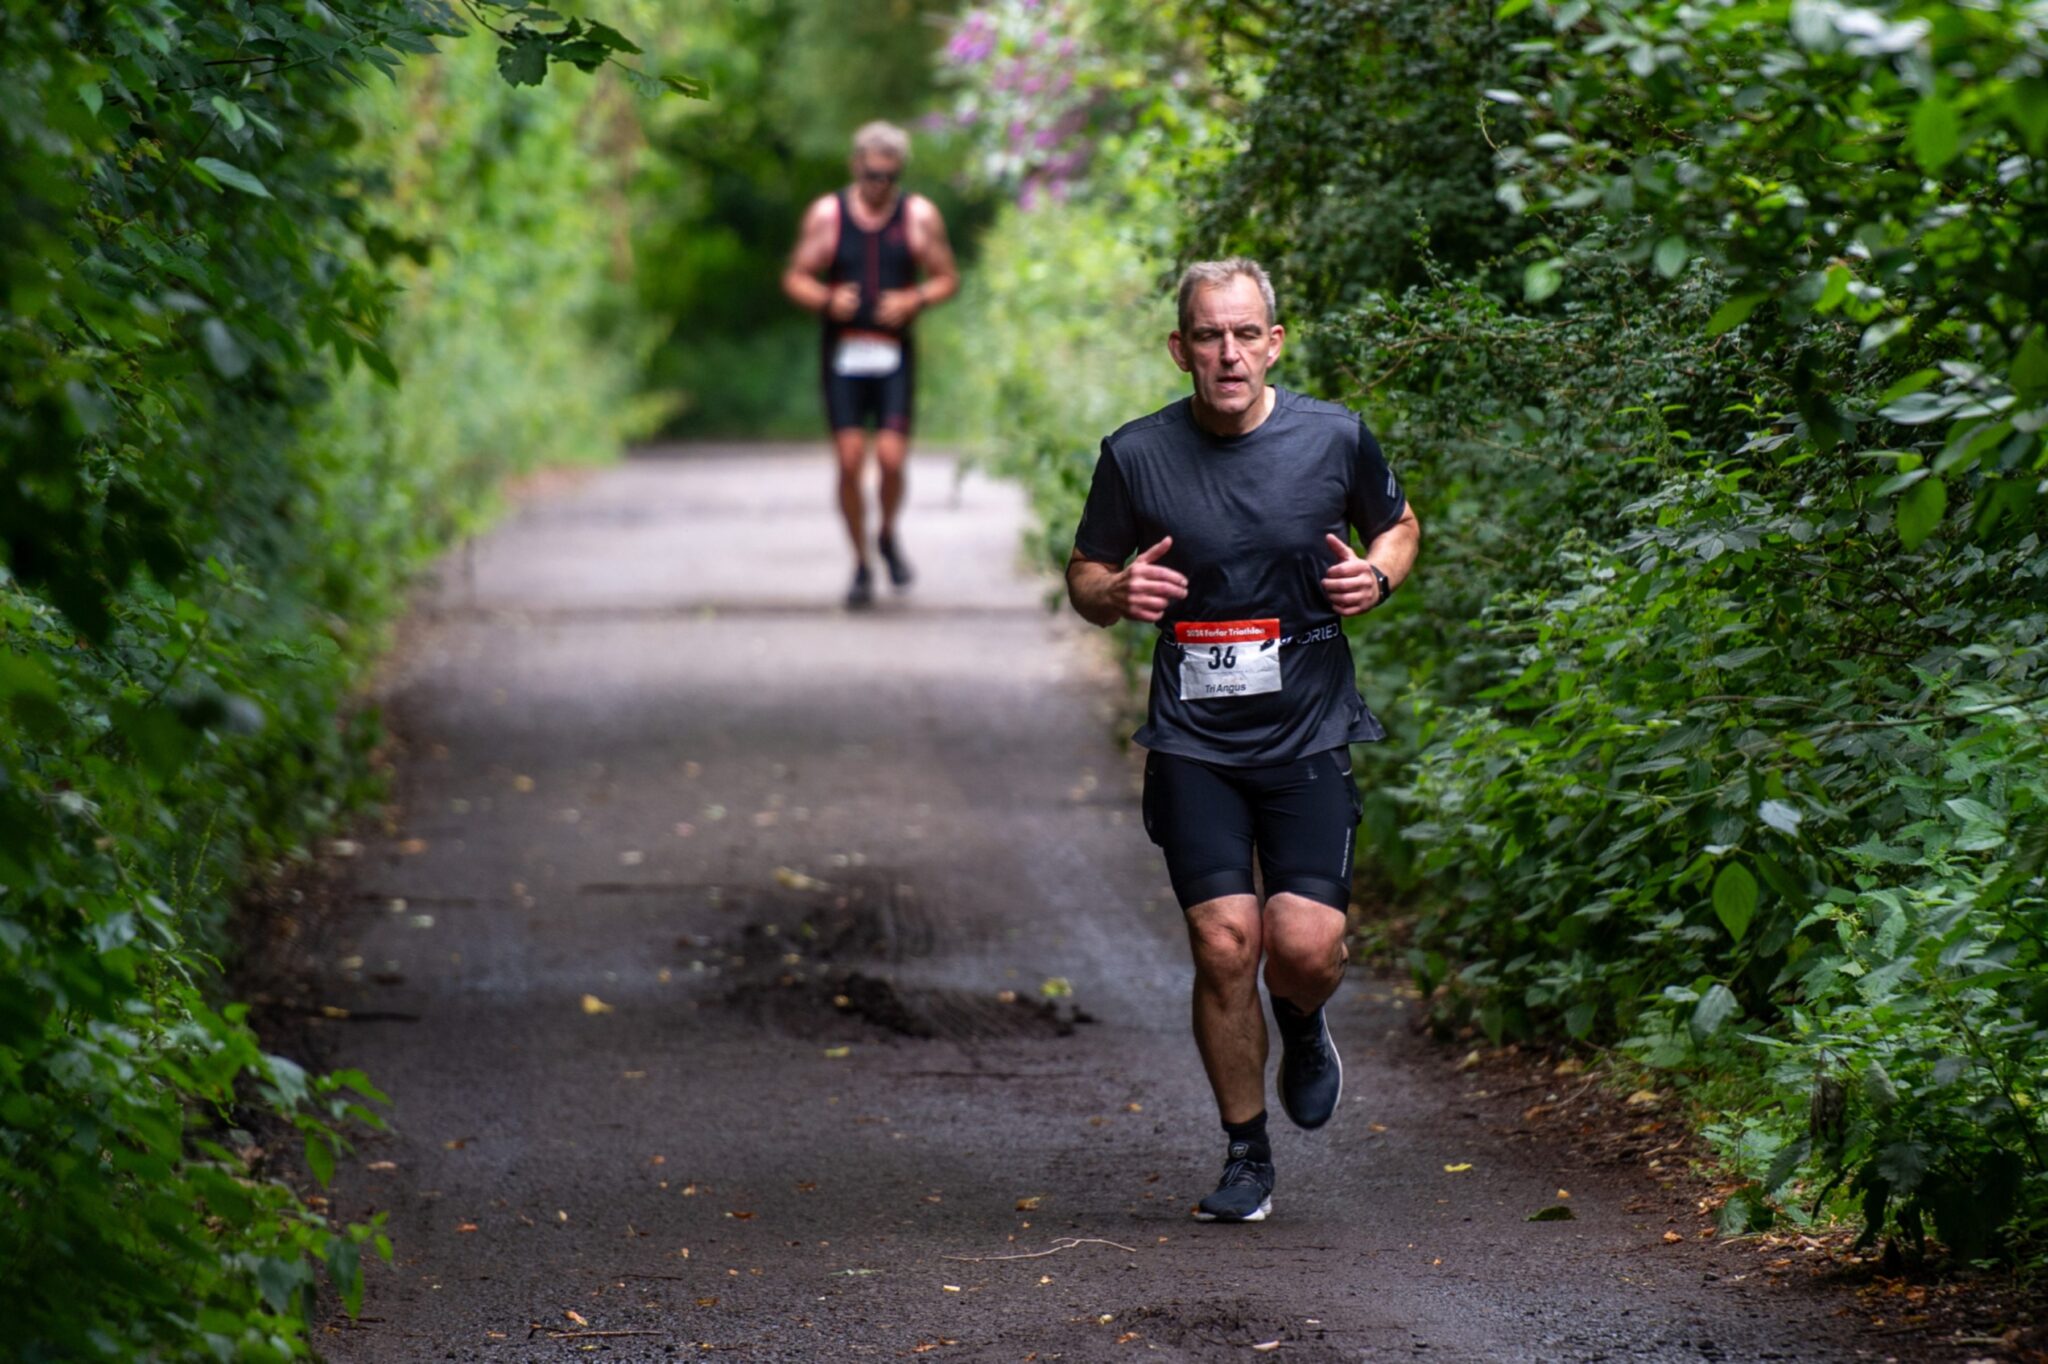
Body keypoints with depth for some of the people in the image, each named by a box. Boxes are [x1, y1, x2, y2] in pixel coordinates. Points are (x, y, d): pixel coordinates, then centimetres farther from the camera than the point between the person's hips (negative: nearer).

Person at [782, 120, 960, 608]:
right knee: (850, 461, -6)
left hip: (894, 353, 0)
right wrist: (827, 300, -15)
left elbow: (948, 278, 9)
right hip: (842, 352, 0)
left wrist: (915, 301, -11)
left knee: (891, 458, -11)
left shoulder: (919, 216, 4)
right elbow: (795, 278, 5)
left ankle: (888, 536, 19)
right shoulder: (827, 214, 2)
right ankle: (861, 564, 9)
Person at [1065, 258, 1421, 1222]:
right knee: (1224, 947, -9)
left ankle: (1302, 1027, 27)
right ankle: (1246, 1158, 10)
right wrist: (1117, 594, -13)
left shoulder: (1334, 438, -2)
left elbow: (1399, 527, 16)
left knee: (1304, 945, -12)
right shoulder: (1137, 455, -2)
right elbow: (1084, 573, 10)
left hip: (1309, 736, 0)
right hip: (1193, 744, 0)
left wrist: (1377, 576, -6)